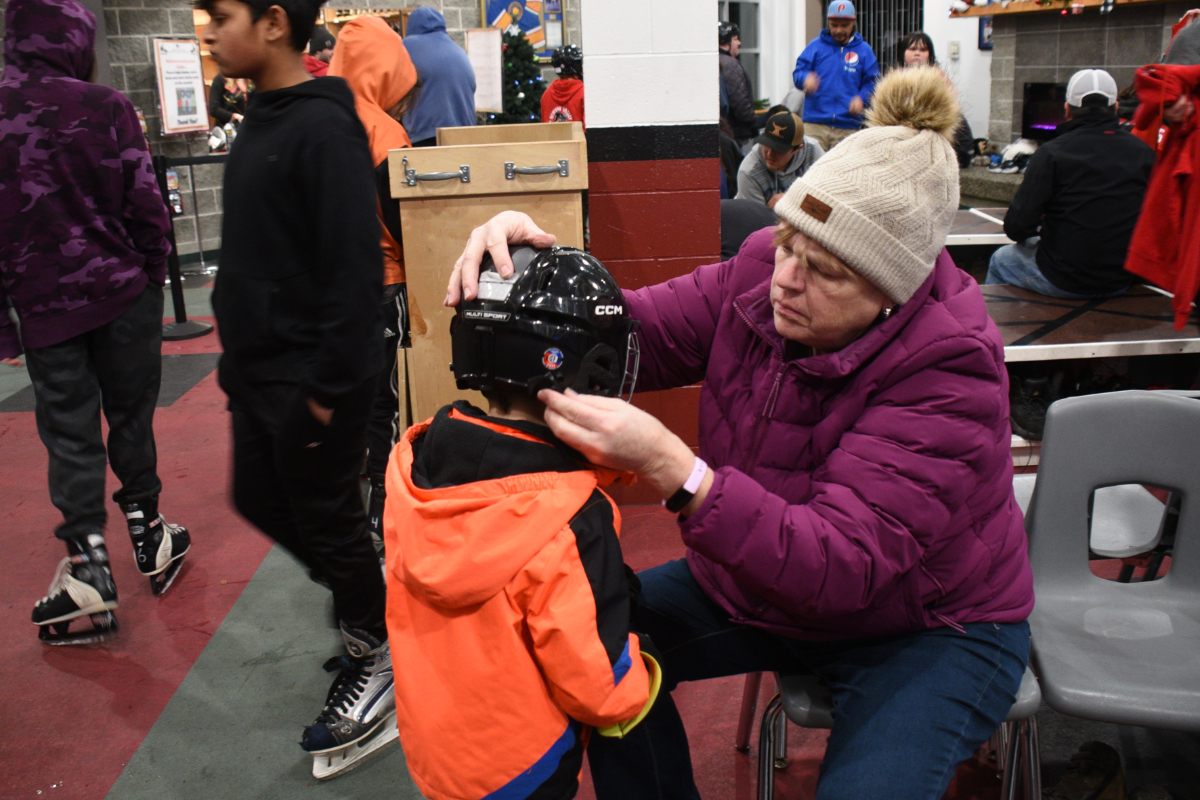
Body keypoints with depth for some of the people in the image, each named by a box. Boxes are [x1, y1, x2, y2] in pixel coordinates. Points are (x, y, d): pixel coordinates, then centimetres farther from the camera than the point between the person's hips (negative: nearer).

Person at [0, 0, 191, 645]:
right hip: (122, 293, -1)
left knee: (70, 435, 7)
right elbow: (145, 203, -7)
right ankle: (148, 538, 26)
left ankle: (87, 568, 1)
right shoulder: (104, 107, -9)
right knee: (131, 417, 14)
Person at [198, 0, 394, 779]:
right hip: (259, 369, 9)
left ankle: (378, 661, 24)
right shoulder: (261, 117, 10)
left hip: (311, 379, -9)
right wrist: (238, 351, 18)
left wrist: (328, 384, -21)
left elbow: (355, 269, -23)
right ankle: (365, 592, 40)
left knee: (328, 521, 4)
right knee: (262, 500, 20)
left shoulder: (323, 126, -19)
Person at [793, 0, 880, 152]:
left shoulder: (864, 50, 10)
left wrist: (861, 98, -13)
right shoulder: (816, 46, 9)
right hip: (815, 124, -1)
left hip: (848, 127, 1)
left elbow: (872, 82, 8)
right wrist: (805, 78, -22)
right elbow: (798, 73, 2)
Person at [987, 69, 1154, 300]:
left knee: (1000, 260, 23)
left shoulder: (1051, 153, -15)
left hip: (1064, 281, -5)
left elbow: (1016, 228, -16)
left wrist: (1037, 230, 7)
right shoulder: (1144, 152, -3)